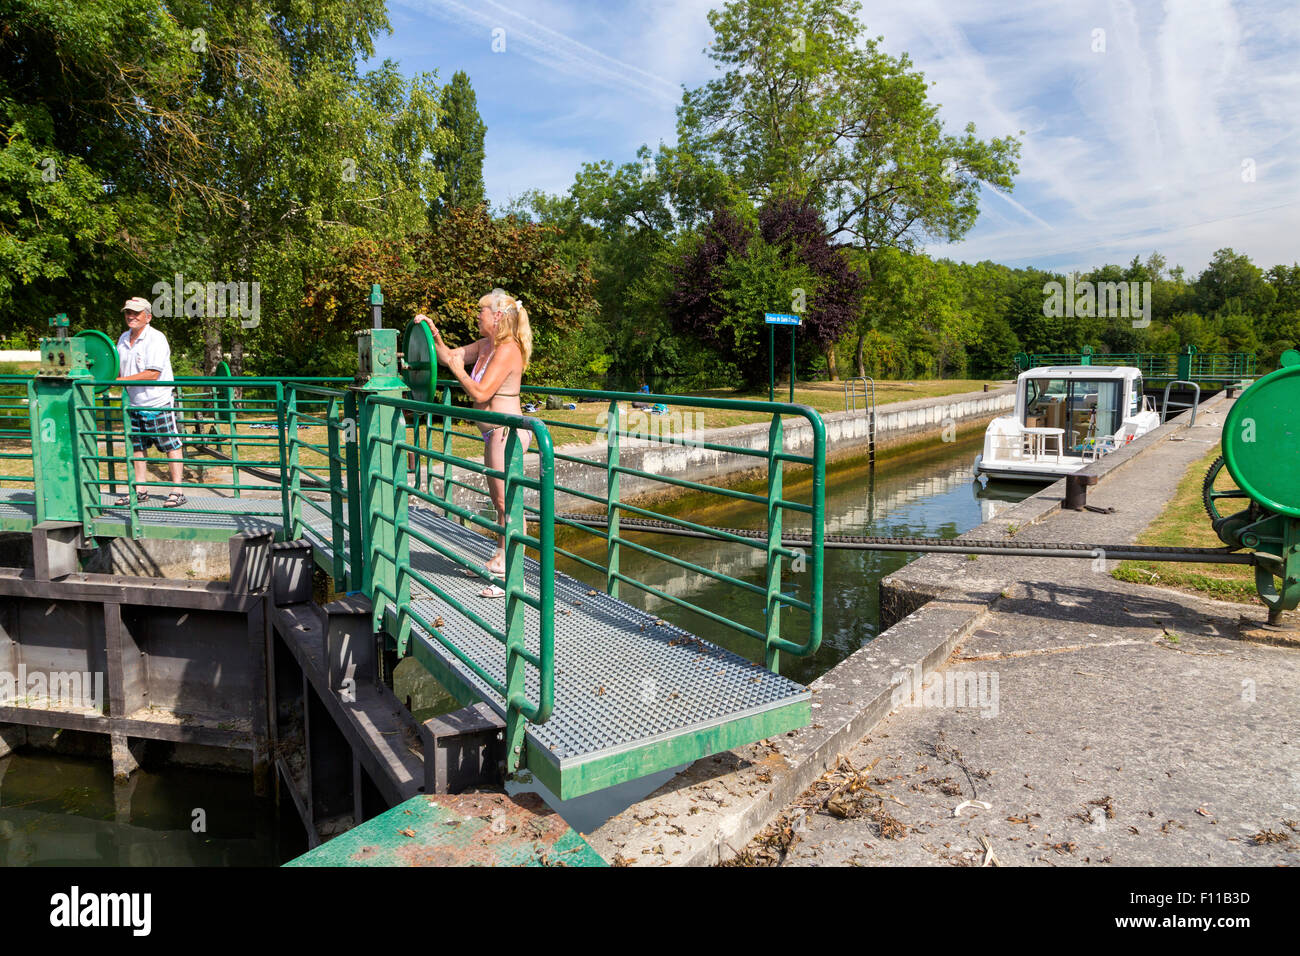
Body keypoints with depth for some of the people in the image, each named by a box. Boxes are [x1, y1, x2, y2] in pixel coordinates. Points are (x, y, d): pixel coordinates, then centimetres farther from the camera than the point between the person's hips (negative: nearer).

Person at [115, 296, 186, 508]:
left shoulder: (156, 339, -12)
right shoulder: (124, 339, 12)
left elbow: (153, 374, -20)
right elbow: (119, 369, 22)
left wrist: (121, 380, -21)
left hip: (157, 404, -8)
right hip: (134, 404, 8)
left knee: (171, 446, -4)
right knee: (138, 447, 11)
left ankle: (177, 491, -1)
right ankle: (140, 490, 18)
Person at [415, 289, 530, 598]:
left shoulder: (507, 350, -17)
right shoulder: (485, 346, 14)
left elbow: (480, 393, -21)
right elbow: (448, 356, 22)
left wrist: (459, 370, -7)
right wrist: (433, 334, 7)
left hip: (508, 432, -10)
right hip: (495, 433, 10)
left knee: (507, 502, -8)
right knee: (500, 502, 18)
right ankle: (501, 559, 31)